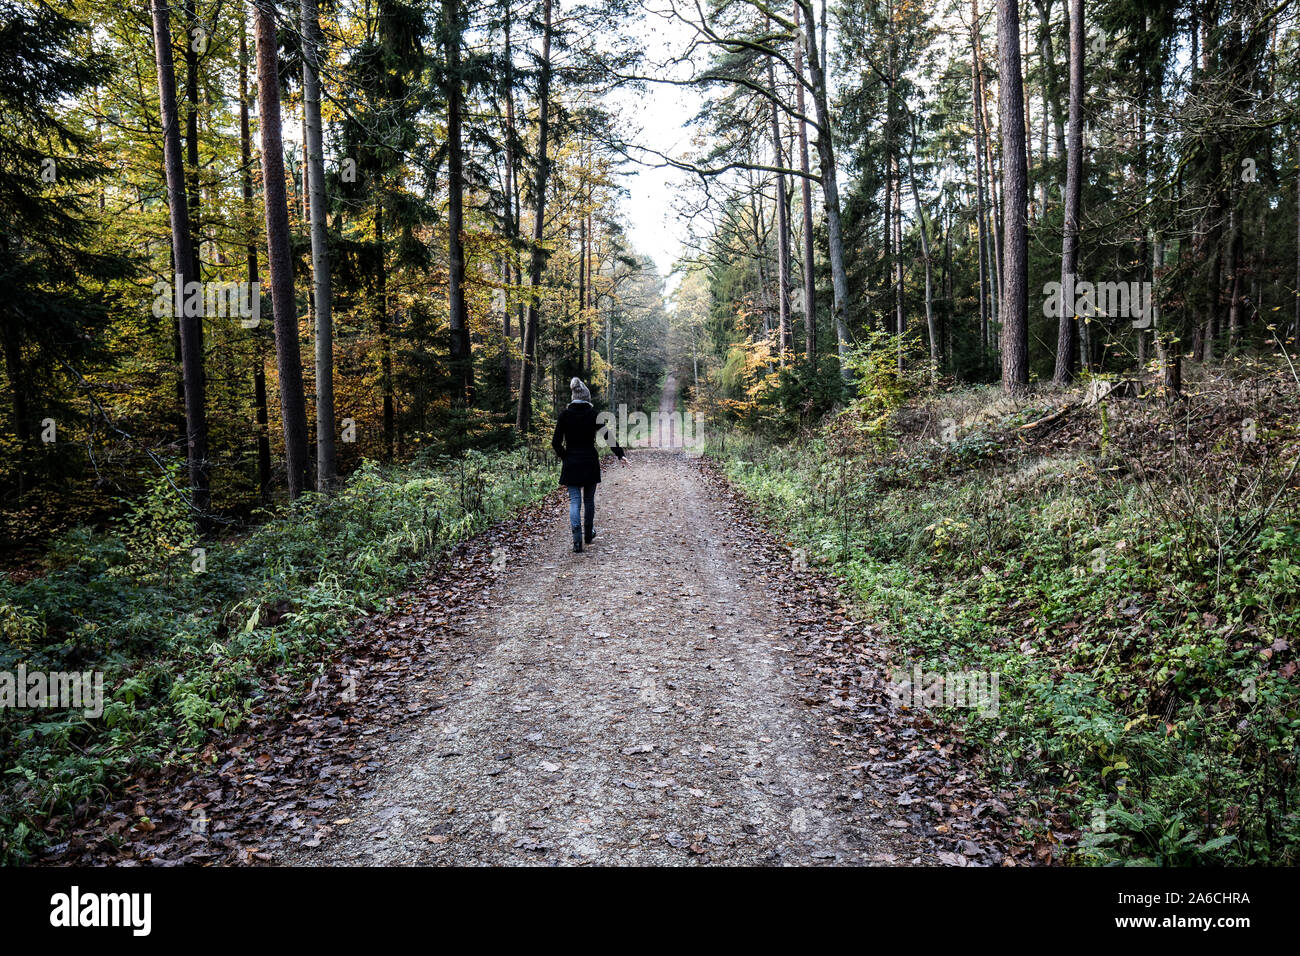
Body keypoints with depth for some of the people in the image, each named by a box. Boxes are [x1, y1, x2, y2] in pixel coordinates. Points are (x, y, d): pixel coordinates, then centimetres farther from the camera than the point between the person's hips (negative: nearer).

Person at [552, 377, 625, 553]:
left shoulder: (565, 415, -4)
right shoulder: (593, 414, -4)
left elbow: (556, 442, -7)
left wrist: (563, 456, 9)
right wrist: (620, 455, 7)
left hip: (571, 463, 0)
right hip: (590, 462, 0)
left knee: (574, 501, 0)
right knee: (589, 499, 17)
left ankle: (577, 541, -12)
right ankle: (589, 534, 32)